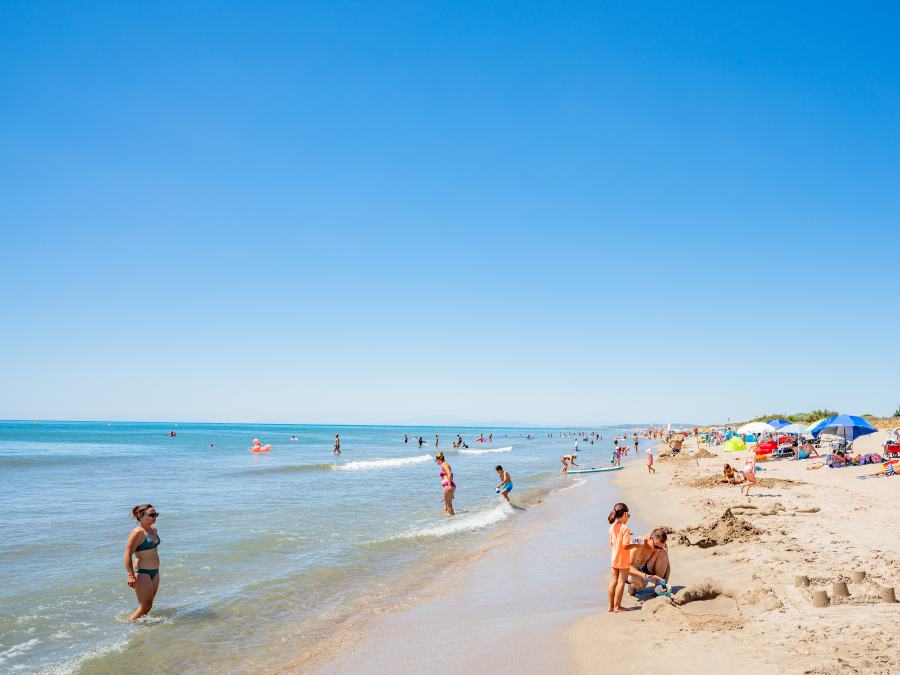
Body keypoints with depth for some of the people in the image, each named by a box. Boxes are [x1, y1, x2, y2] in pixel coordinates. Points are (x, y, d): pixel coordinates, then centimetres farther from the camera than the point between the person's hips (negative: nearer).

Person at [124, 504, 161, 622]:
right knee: (144, 605, -3)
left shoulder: (153, 530, 8)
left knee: (149, 605, 13)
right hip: (142, 572, -8)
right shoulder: (138, 532, -17)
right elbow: (128, 554, -18)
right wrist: (131, 575, -22)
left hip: (154, 572, 8)